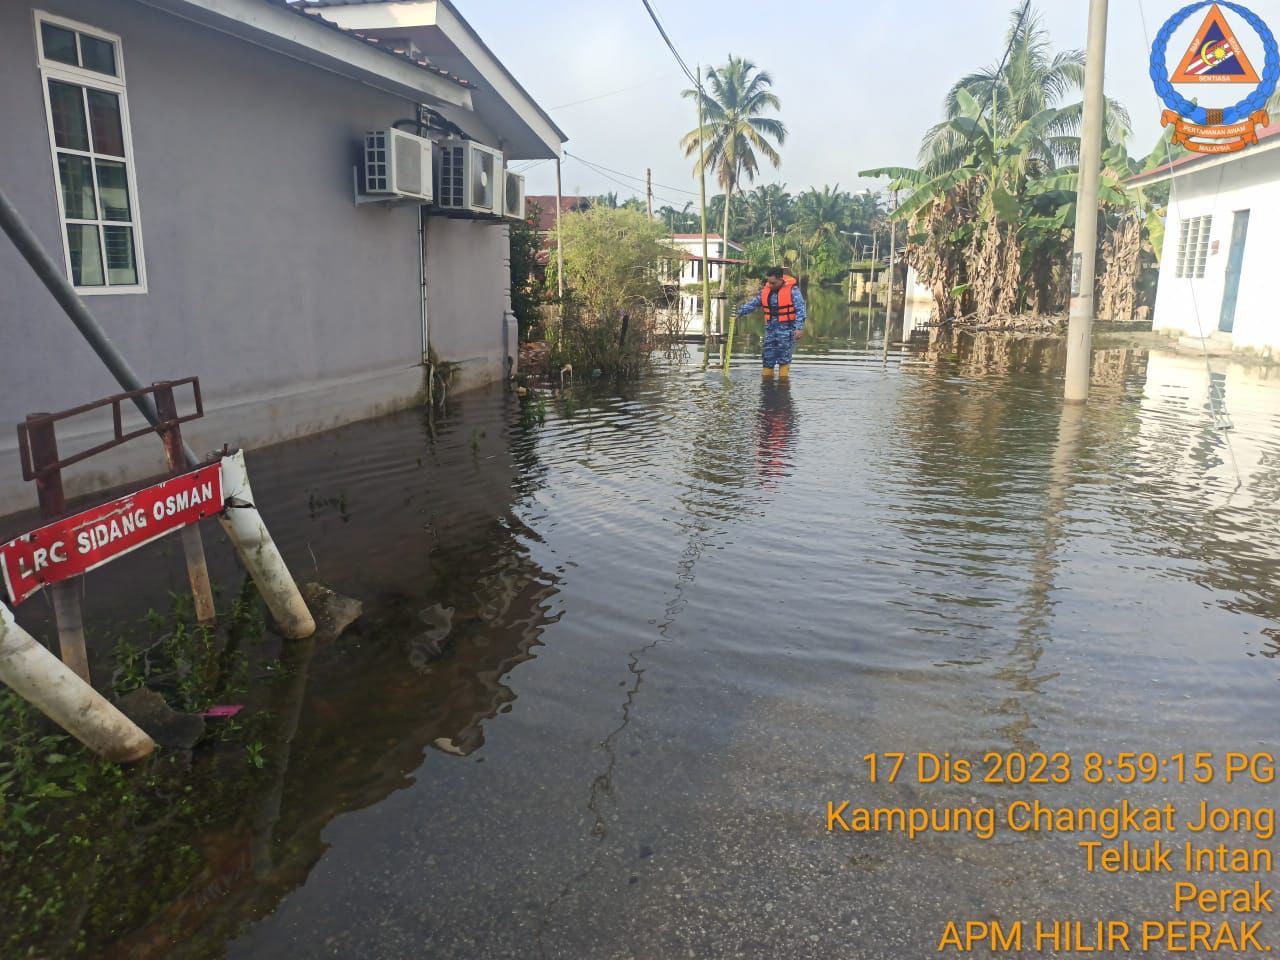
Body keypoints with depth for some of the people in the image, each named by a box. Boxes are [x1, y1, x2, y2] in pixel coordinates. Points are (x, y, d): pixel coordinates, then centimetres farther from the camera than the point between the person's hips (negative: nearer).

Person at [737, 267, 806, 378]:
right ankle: (767, 378, 15)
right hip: (770, 329, 5)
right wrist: (739, 312, 6)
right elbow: (753, 304, 15)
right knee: (768, 357, 6)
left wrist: (799, 327, -19)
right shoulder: (765, 290, 5)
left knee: (784, 358, -3)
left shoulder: (792, 290, -10)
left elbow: (800, 309, -11)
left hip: (786, 329, -5)